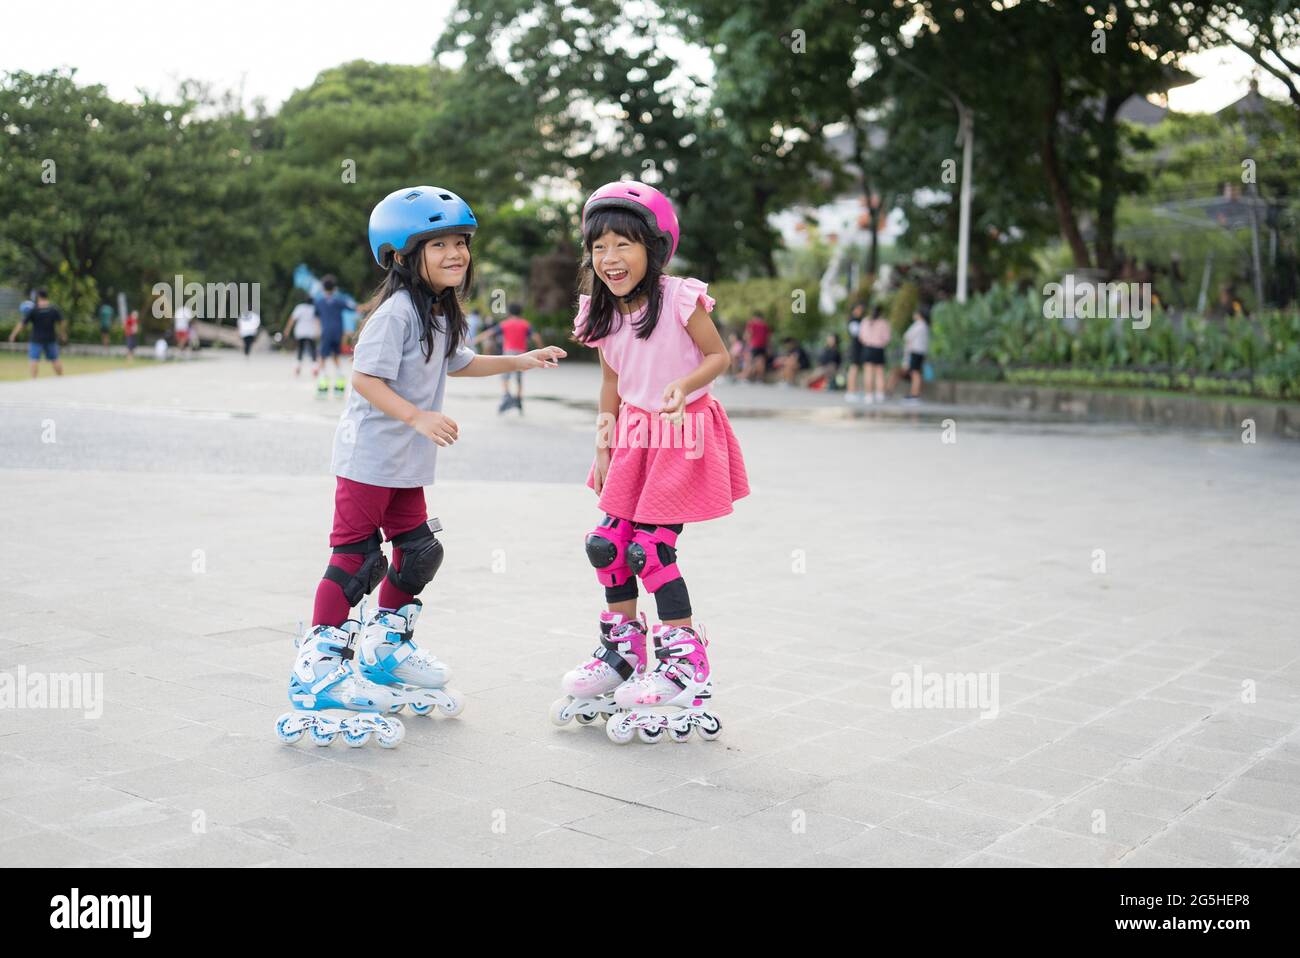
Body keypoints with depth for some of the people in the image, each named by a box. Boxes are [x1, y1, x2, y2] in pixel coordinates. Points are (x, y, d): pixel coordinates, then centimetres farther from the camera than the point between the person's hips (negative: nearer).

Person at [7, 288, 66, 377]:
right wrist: (63, 334, 16)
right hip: (51, 339, 3)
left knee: (34, 359, -3)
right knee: (55, 359, 13)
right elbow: (62, 322, 0)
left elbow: (22, 323, -8)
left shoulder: (33, 310, -9)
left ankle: (34, 379, -13)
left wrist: (13, 334, 0)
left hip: (36, 339, -3)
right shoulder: (54, 309, -2)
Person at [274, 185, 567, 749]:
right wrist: (418, 416, -32)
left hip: (407, 463, 9)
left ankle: (386, 644, 34)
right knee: (356, 555, -6)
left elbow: (460, 364, 28)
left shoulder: (442, 314, 11)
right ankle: (319, 663, 3)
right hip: (369, 456, -9)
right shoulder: (396, 311, -19)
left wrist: (521, 361, 22)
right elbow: (365, 378, -23)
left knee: (418, 552, 16)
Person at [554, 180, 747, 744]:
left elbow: (719, 355, -9)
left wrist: (685, 385, -28)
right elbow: (611, 385, 11)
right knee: (607, 543, 5)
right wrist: (603, 448, 10)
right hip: (636, 436, 6)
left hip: (685, 433, -6)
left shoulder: (680, 299, -16)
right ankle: (623, 654, 24)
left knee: (650, 547, -9)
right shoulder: (603, 315, 2)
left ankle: (685, 663, 6)